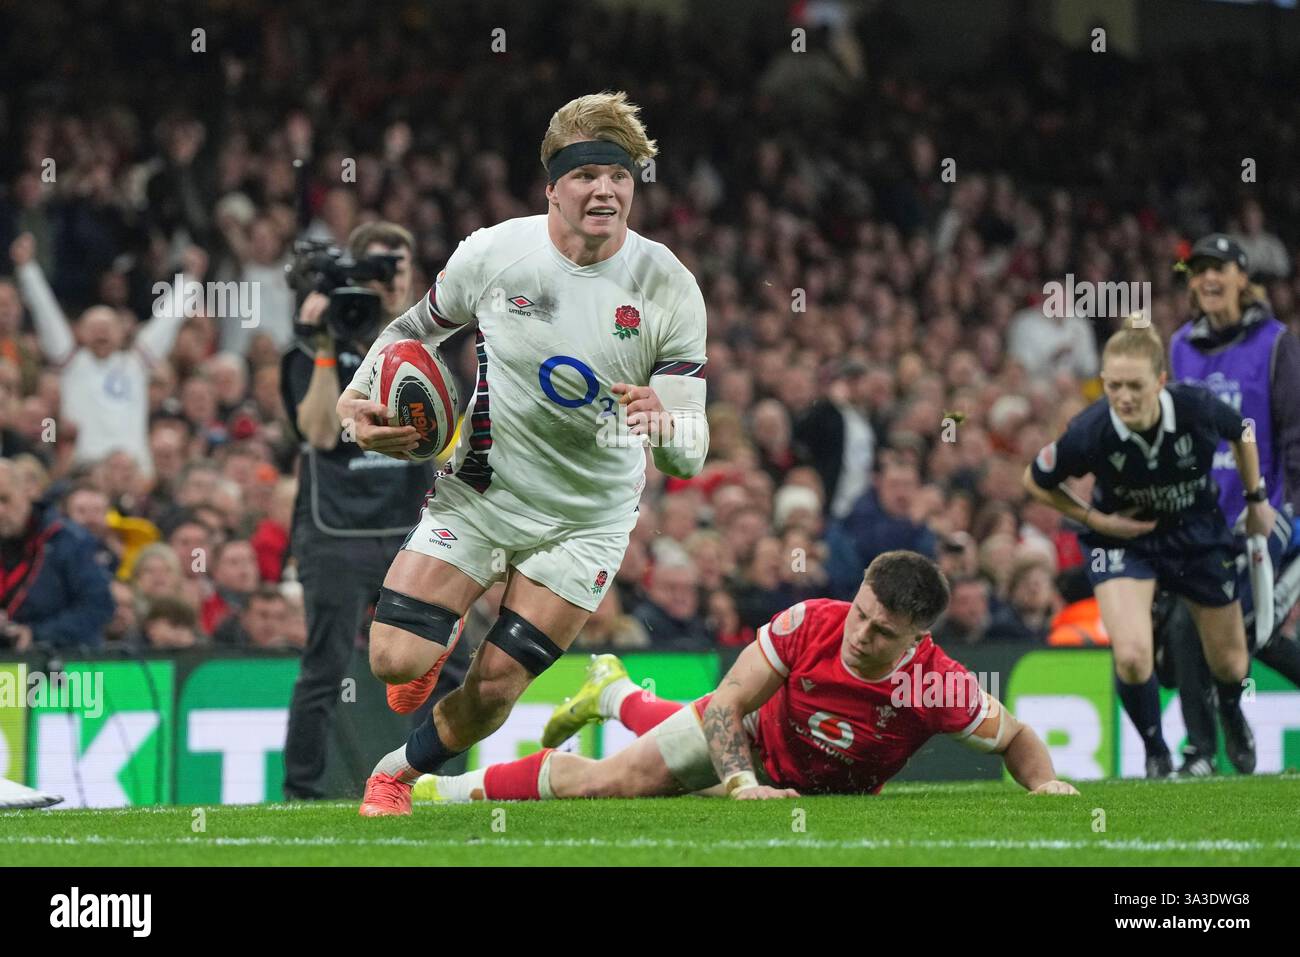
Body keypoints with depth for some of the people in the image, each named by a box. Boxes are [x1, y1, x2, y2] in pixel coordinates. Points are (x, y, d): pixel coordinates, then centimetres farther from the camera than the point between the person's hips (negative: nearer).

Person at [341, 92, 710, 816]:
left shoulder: (670, 288, -14)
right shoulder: (493, 254, -12)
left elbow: (691, 453, -15)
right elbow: (419, 326, 11)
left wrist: (663, 424, -38)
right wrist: (359, 397, -4)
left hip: (588, 516, 0)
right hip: (479, 491, 0)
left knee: (494, 689, -4)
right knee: (396, 661, -13)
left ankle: (403, 770, 28)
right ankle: (443, 641, 26)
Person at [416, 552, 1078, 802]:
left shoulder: (939, 686, -36)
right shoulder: (808, 624, -36)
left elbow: (1017, 738, -18)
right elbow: (728, 702, -27)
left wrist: (1046, 784, -37)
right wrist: (743, 782, -41)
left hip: (826, 794, 2)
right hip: (755, 734, -2)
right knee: (605, 782, -7)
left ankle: (614, 693, 64)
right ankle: (437, 791, 16)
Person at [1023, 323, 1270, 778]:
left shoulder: (1197, 408, -28)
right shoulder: (1089, 434, -31)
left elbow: (1242, 432, -2)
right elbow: (1035, 481, -10)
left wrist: (1257, 499, 5)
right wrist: (1094, 519, -17)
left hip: (1198, 532, 2)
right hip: (1124, 535, -2)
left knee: (1230, 663, 14)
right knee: (1132, 655, -24)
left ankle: (1231, 712, 54)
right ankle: (1156, 754, 6)